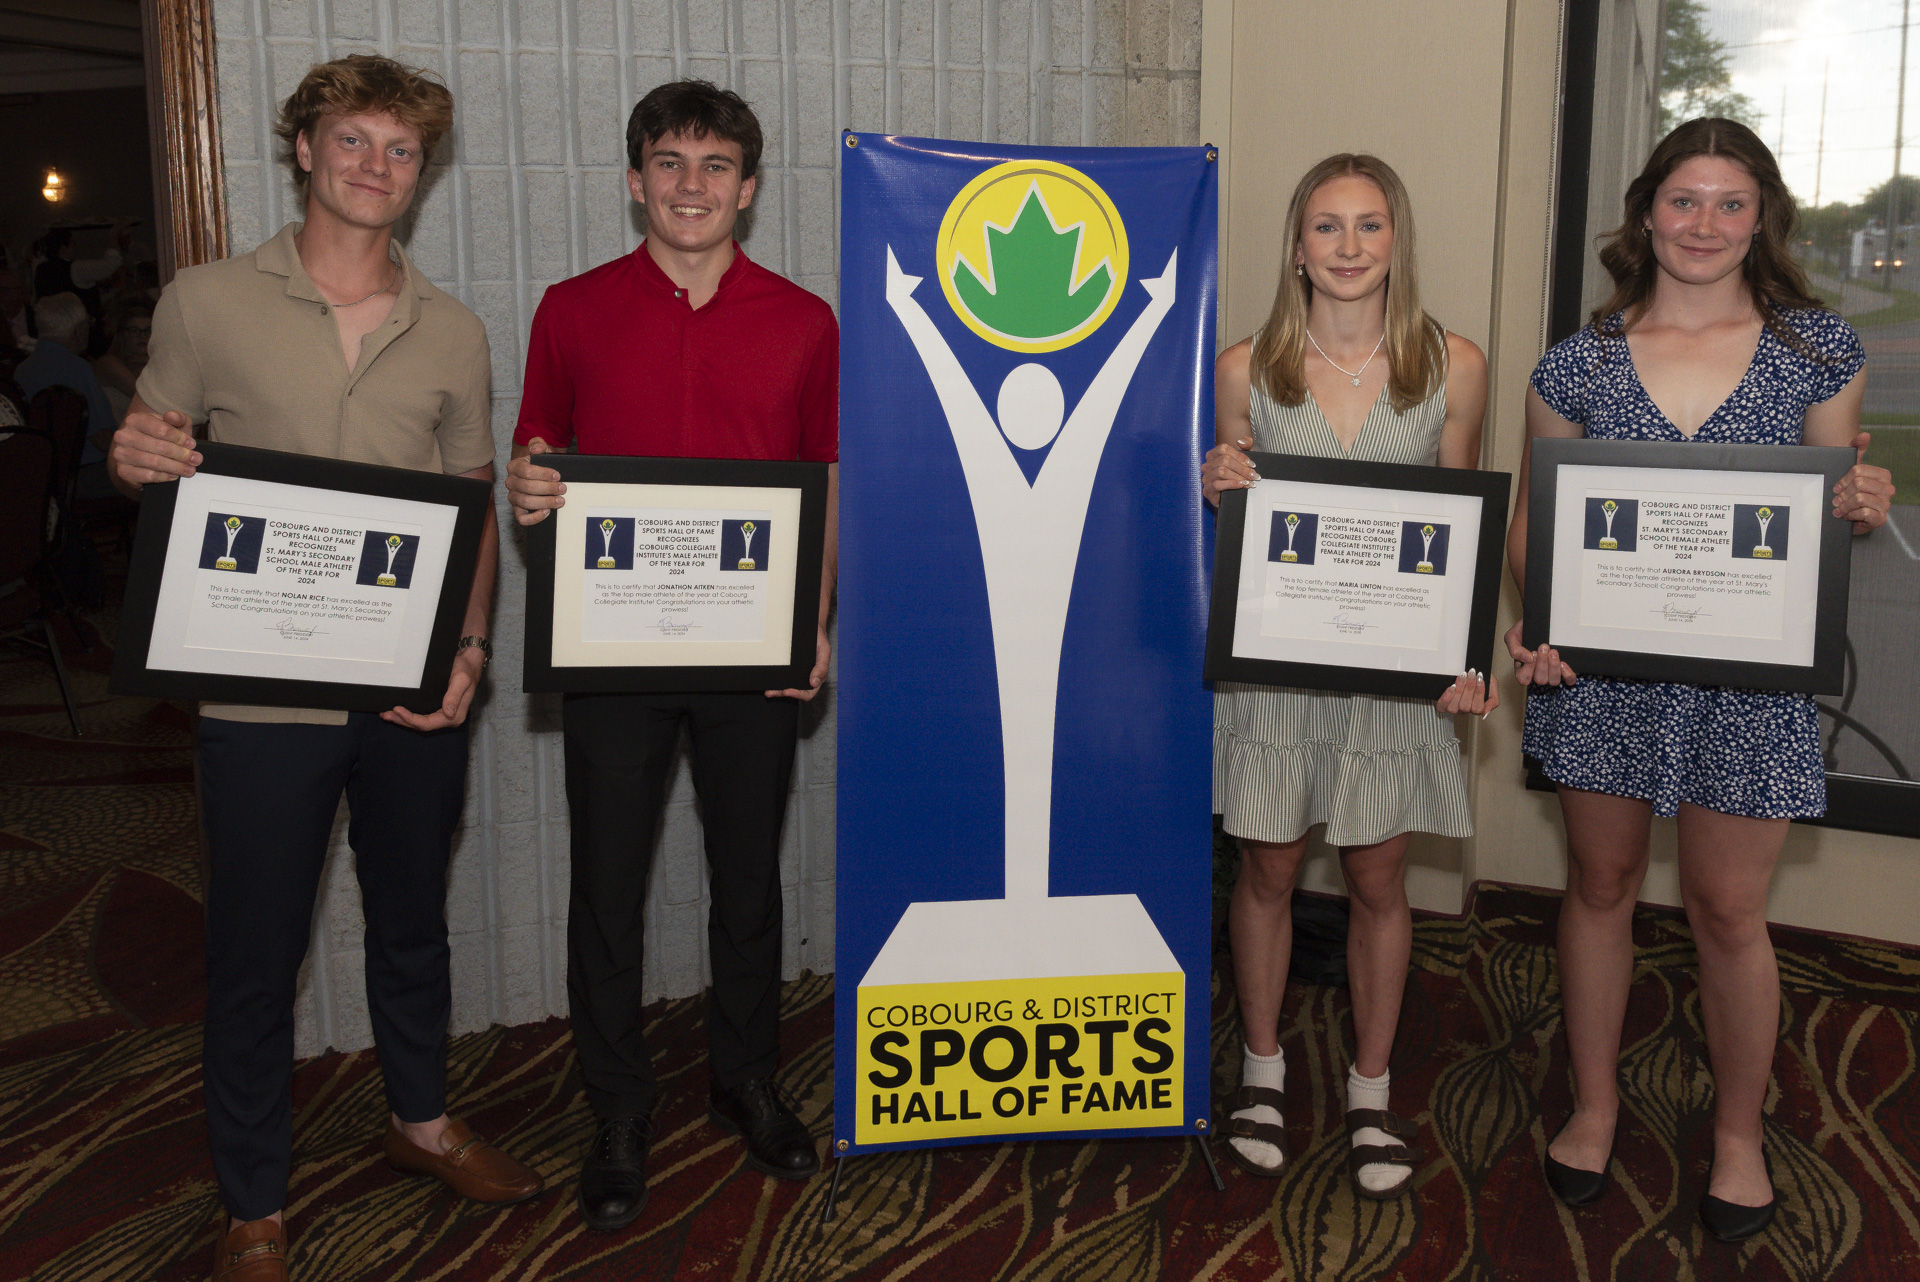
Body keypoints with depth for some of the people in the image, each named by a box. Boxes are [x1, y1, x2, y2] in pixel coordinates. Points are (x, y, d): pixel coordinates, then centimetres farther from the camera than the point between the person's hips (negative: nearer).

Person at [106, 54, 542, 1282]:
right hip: (262, 688, -2)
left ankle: (421, 1119, 43)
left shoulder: (453, 332, 6)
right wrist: (134, 465, -16)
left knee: (413, 918, 19)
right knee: (257, 950, 8)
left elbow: (475, 510, 9)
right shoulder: (207, 304, 0)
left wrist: (470, 646, -6)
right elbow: (153, 464, 8)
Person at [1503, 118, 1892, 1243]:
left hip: (1750, 671, -1)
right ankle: (1595, 1105, 34)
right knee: (1601, 886, 14)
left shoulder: (1818, 350, 2)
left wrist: (1863, 510, -13)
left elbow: (1837, 508, 11)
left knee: (1727, 909, 6)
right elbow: (1531, 519, 5)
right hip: (1602, 665, 1)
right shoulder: (1580, 362, 2)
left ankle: (1740, 1132, 30)